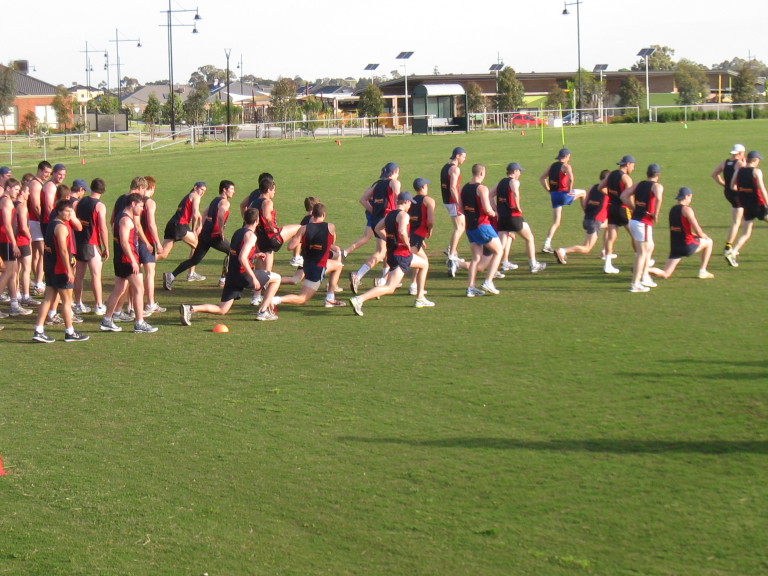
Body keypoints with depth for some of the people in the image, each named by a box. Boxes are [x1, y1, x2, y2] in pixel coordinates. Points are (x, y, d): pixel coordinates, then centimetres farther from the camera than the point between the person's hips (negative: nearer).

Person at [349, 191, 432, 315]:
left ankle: (420, 299, 31)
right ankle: (359, 299, -29)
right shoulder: (404, 215, -14)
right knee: (389, 288, -14)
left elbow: (377, 229, 22)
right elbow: (402, 232, -31)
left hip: (391, 253, 10)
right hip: (401, 255, -10)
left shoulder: (390, 214, 12)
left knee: (424, 263, 29)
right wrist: (408, 245, -15)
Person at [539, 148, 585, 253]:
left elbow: (541, 178, 14)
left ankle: (547, 245, 0)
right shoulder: (566, 166, -9)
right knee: (583, 193, 23)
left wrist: (549, 190, 11)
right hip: (563, 195, -6)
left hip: (554, 195, 6)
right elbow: (570, 179, -27)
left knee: (556, 222, 10)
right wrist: (569, 190, -13)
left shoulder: (553, 166, 13)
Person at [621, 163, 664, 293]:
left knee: (649, 247, 24)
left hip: (633, 220, 7)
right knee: (642, 253, -1)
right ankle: (635, 284, -1)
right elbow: (658, 198, -29)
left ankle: (644, 276, 27)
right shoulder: (657, 186, -8)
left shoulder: (639, 184, 12)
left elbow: (623, 196, 8)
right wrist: (656, 214, -17)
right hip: (643, 223, -7)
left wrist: (635, 208, 10)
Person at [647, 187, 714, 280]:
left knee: (665, 274, 7)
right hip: (687, 245, -6)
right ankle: (702, 272, 21)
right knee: (708, 242, 21)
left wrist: (696, 235, 20)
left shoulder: (672, 209, 13)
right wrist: (704, 236, 10)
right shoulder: (686, 209, -10)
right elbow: (697, 230, -10)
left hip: (674, 247, 6)